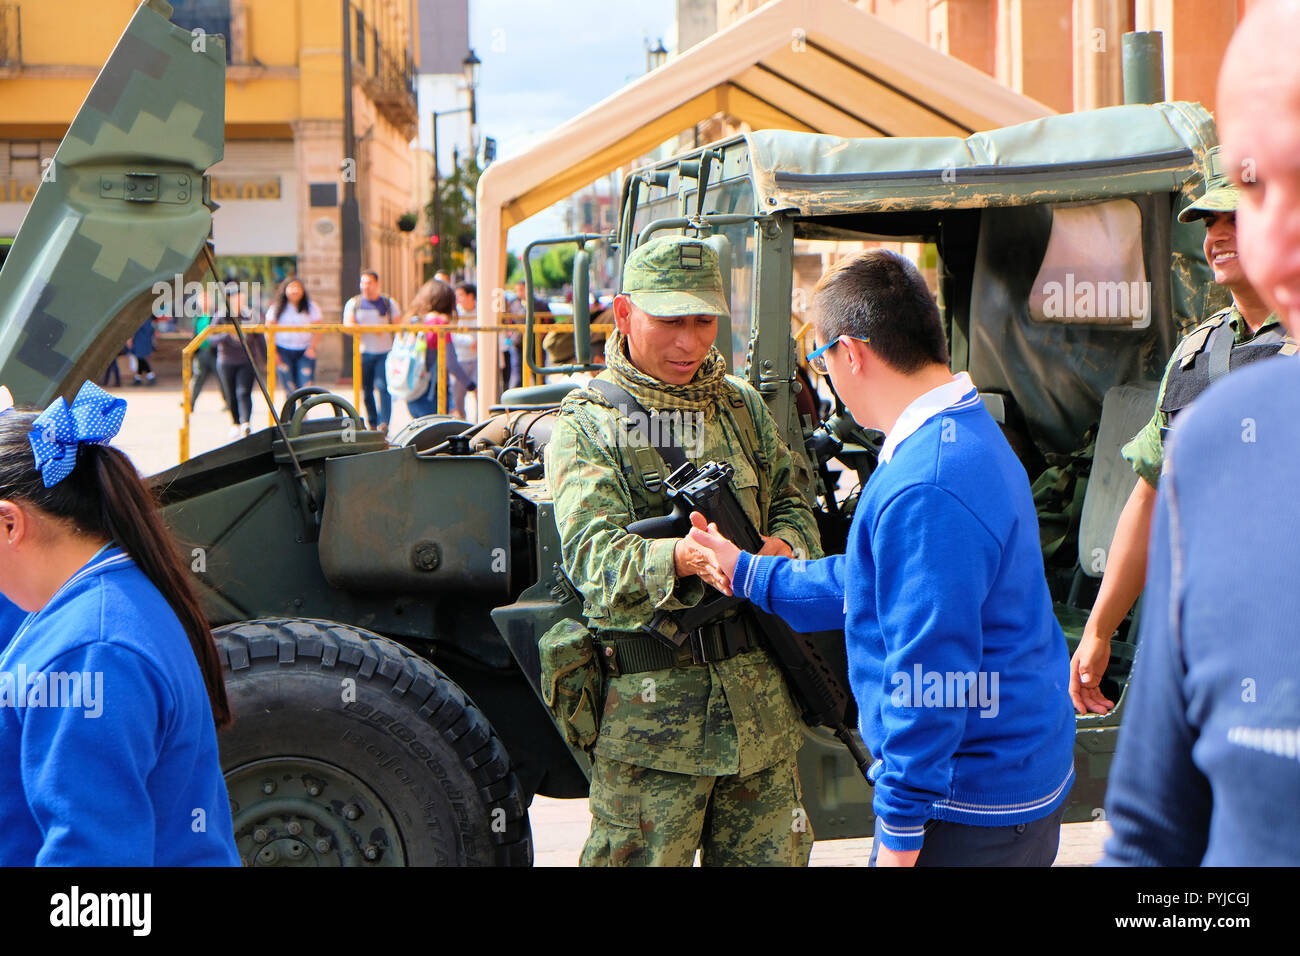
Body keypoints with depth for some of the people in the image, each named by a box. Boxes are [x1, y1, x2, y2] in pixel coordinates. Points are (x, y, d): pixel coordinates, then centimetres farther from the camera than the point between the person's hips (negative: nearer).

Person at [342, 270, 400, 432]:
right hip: (363, 352, 1)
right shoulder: (353, 303, 8)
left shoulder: (389, 303, 8)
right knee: (366, 390, 3)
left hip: (385, 352, -1)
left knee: (383, 386, -15)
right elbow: (348, 325, -6)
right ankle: (372, 424, 14)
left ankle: (384, 423, -18)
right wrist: (371, 329, -20)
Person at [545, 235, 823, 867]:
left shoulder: (743, 405, 15)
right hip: (649, 708, -5)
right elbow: (592, 554, -16)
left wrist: (785, 546, -10)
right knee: (640, 859, 0)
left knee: (772, 858, 12)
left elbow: (793, 502, 15)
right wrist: (677, 559, -37)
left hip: (762, 692, 5)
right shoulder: (587, 426, -3)